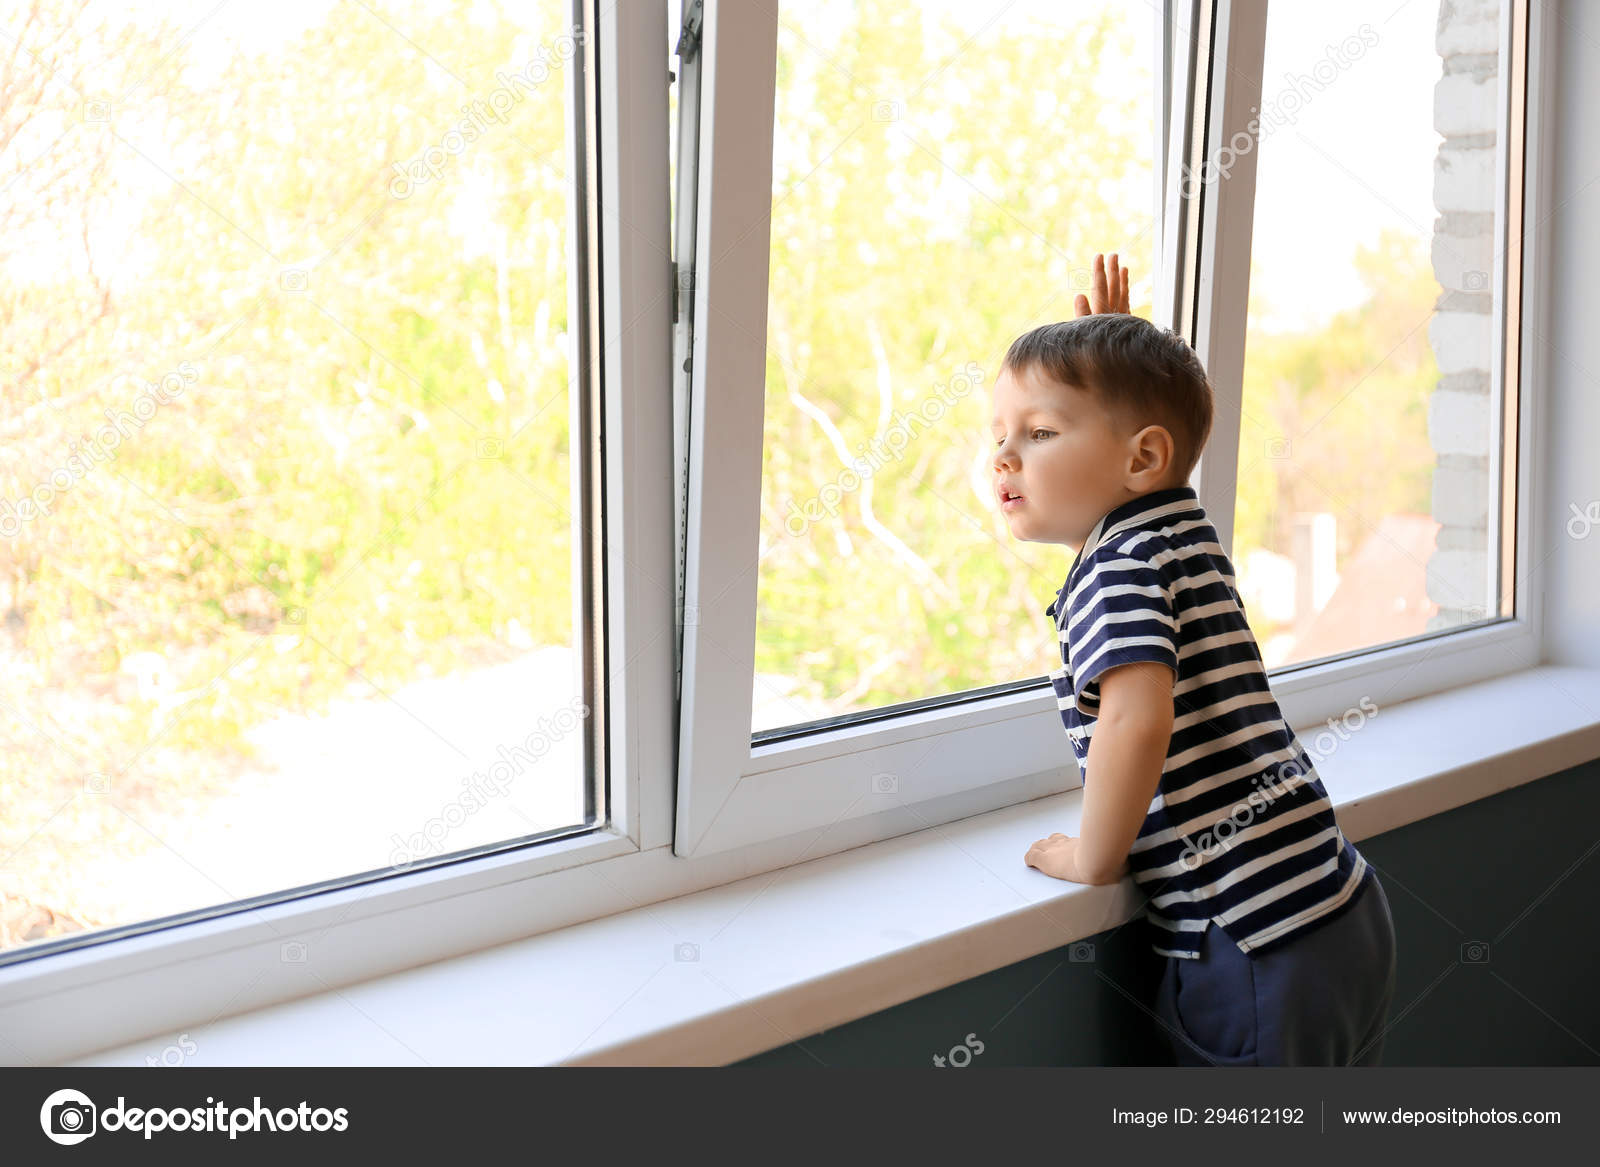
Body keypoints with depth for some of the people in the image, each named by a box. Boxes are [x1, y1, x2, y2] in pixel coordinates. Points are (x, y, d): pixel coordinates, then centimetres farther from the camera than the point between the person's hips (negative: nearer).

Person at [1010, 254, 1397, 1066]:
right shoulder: (1187, 531, 11)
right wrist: (1115, 345, 32)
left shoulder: (1118, 569, -16)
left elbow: (1139, 718, -32)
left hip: (1258, 952, -10)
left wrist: (1097, 857, -18)